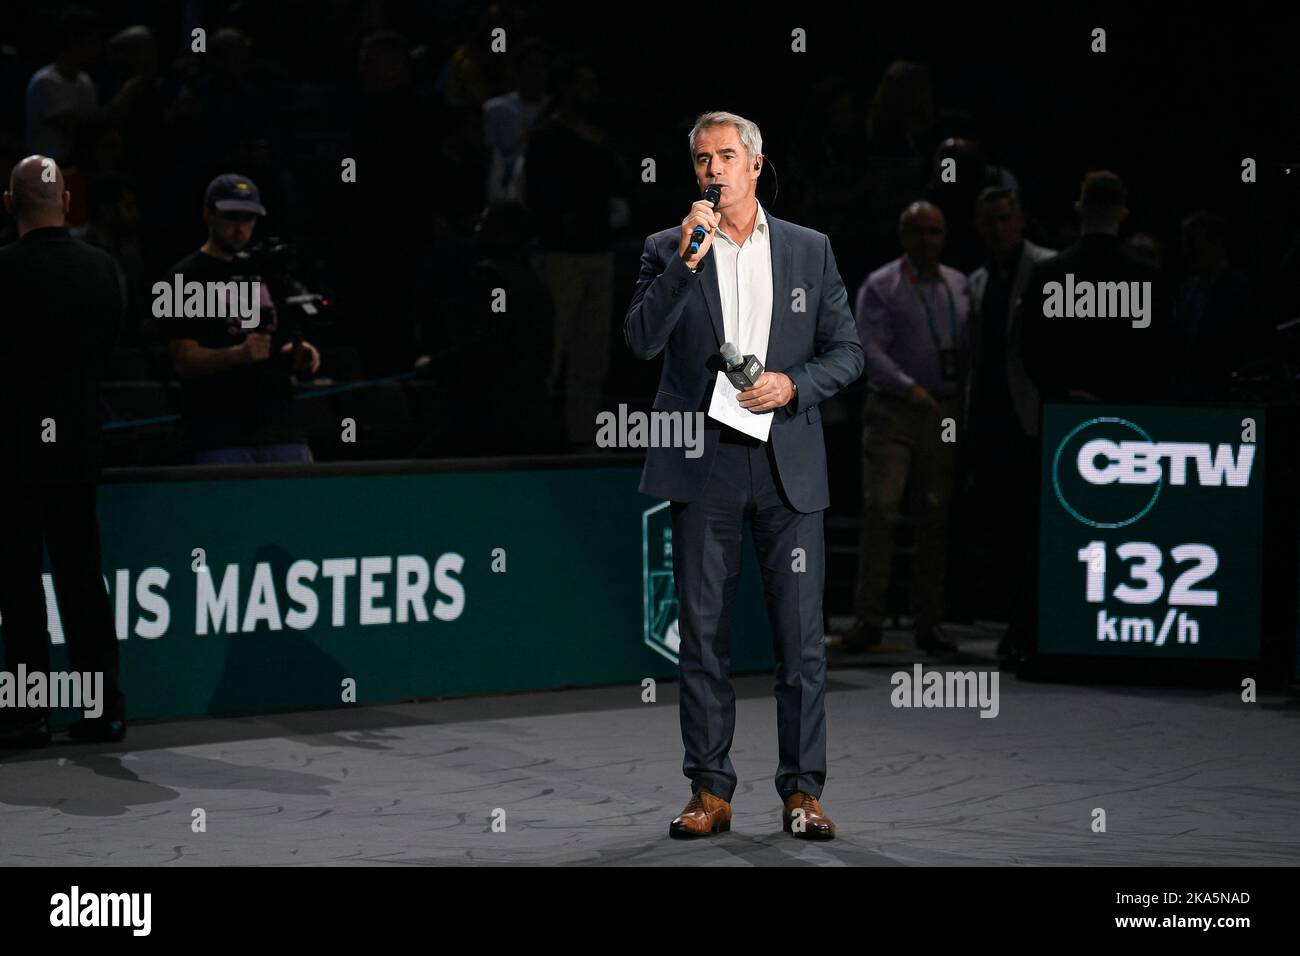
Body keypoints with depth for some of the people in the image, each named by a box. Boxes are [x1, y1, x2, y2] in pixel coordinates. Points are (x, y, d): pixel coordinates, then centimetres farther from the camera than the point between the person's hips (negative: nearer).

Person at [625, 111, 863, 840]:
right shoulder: (669, 249, 6)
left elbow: (848, 351, 8)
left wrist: (793, 384, -9)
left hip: (789, 465, 0)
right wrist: (687, 261, -17)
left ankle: (803, 791, 5)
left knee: (802, 636, -1)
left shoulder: (809, 251, 8)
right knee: (704, 634, 3)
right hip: (704, 468, 0)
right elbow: (642, 340, -8)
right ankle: (710, 792, 8)